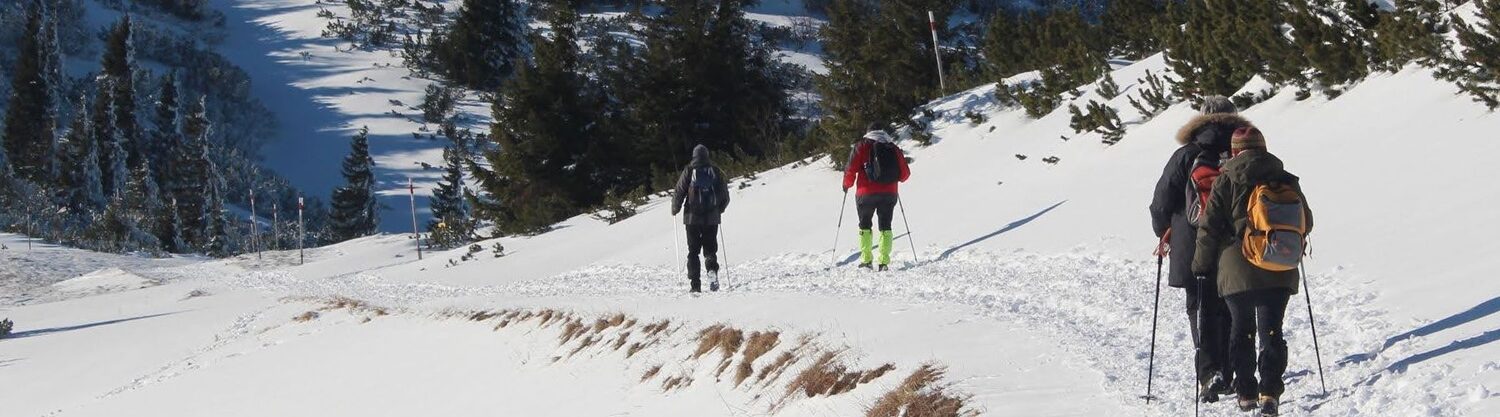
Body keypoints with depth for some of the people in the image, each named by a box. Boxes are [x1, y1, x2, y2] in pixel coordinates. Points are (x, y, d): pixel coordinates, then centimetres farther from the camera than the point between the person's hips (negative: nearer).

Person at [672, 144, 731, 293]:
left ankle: (695, 284, -2)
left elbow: (679, 193, -5)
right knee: (710, 248, 11)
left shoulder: (689, 171, -4)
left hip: (692, 218, -2)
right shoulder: (716, 171, 3)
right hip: (712, 218, 2)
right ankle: (712, 270, -19)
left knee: (693, 250, 6)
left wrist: (675, 209, 12)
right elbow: (725, 196, 8)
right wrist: (719, 209, 27)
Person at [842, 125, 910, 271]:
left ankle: (866, 259, 5)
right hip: (890, 194, 2)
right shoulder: (894, 148, 8)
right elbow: (905, 173, 11)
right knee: (885, 226, 11)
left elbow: (851, 168, -6)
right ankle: (884, 262, 0)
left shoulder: (863, 145, 0)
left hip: (866, 193, -2)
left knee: (865, 225, 13)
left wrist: (847, 184, 12)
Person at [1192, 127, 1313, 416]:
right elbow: (1306, 223, 12)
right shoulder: (1286, 181, 5)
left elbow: (1209, 227, -5)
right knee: (1271, 330, 1)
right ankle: (1270, 392, -14)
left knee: (1241, 329, 14)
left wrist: (1202, 264, 7)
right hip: (1278, 273, 1)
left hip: (1237, 271, -1)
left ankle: (1246, 392, 17)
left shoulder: (1225, 182, -3)